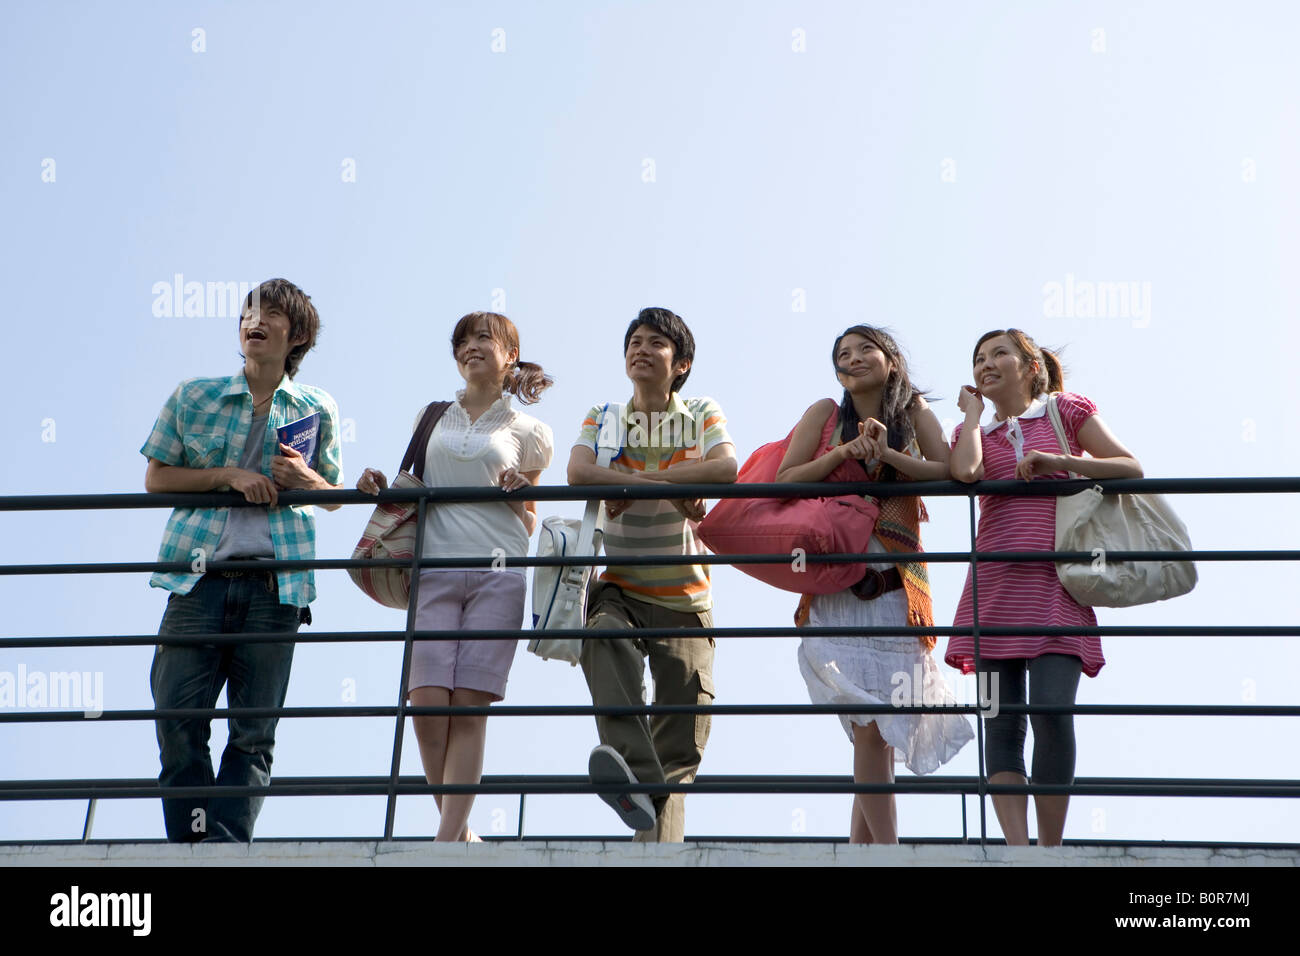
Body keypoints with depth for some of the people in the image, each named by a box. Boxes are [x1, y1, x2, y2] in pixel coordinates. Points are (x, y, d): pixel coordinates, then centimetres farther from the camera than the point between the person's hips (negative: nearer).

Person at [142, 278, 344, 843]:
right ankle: (189, 842, 6)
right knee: (177, 717, -5)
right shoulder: (193, 397, 9)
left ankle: (226, 844, 2)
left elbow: (333, 495, 19)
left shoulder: (316, 410, 10)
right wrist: (229, 476, -5)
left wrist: (304, 478, -5)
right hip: (198, 577, 0)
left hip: (276, 583, 0)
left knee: (254, 733, -1)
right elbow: (156, 478, 9)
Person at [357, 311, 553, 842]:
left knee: (469, 706, -10)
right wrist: (381, 486, 4)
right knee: (427, 700, -11)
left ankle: (446, 842, -12)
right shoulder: (429, 419, 18)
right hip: (434, 567, 2)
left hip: (498, 573, -2)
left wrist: (519, 495, -3)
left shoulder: (525, 431, 13)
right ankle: (462, 835, 3)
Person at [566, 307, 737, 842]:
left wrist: (634, 480, -18)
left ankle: (659, 842, -5)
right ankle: (633, 769, -47)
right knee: (604, 637, -37)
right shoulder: (604, 417, 9)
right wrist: (670, 488, -19)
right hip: (620, 587, -1)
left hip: (684, 596, 1)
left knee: (681, 745, -6)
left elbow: (725, 468, -14)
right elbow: (578, 472, -12)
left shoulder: (702, 415, 7)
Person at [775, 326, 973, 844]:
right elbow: (785, 480, 1)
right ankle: (886, 850, -8)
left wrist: (887, 452, -14)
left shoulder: (914, 410, 9)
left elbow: (947, 470, -4)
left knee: (883, 723, -1)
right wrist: (845, 452, -9)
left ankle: (860, 848, 10)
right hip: (837, 582, -1)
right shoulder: (824, 414, 8)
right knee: (869, 725, -11)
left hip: (897, 582, 1)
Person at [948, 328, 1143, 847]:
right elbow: (965, 471, -8)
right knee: (1002, 722, -6)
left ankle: (1050, 850, -7)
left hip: (1056, 585, -3)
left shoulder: (1066, 410, 12)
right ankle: (1018, 849, -9)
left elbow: (1132, 469, 4)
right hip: (995, 585, 3)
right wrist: (973, 410, 7)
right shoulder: (976, 431, 17)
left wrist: (1058, 461, -6)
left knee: (1052, 712, -16)